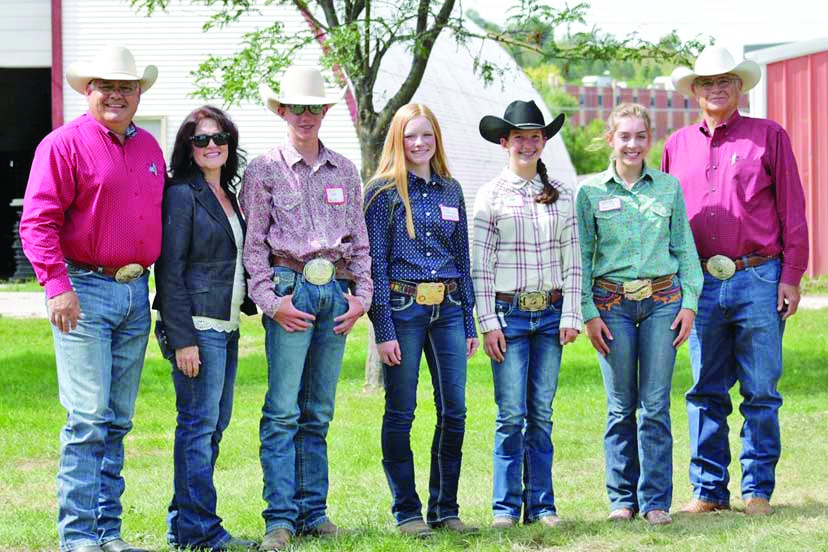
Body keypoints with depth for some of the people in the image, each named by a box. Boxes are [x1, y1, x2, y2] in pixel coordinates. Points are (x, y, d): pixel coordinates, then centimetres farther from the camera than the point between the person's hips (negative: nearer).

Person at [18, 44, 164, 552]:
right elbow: (39, 220, -11)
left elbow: (160, 214, 23)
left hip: (135, 293, 7)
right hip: (84, 290, -7)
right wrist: (58, 286, -19)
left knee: (118, 420, 9)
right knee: (88, 416, -10)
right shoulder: (65, 144, -5)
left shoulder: (149, 148, 15)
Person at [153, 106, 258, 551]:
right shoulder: (182, 195, -8)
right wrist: (182, 340, -18)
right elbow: (170, 272, -13)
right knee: (200, 424, -7)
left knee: (215, 422, 10)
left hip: (226, 326, 9)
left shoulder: (228, 196, 17)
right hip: (197, 327, -9)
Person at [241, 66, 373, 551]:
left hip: (337, 291, 4)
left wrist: (361, 294, 6)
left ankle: (313, 511, 10)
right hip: (291, 288, -4)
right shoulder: (264, 170, 4)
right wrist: (271, 300, -9)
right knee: (283, 411, -9)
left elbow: (360, 241, 18)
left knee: (319, 412, 6)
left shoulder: (345, 172, 15)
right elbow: (253, 243, 0)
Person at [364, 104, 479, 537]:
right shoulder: (384, 192, -2)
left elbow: (462, 257, 16)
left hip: (448, 307, 5)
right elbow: (375, 263, -6)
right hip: (402, 306, -4)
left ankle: (444, 509, 14)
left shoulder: (450, 190, 12)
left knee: (455, 410, 3)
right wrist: (383, 330, -12)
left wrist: (469, 322, 11)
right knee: (401, 412, 1)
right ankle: (406, 511, 10)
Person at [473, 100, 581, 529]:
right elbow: (480, 265, -1)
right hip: (509, 313, -3)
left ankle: (541, 504, 11)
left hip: (551, 313, 3)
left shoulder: (561, 196, 9)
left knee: (542, 413, 5)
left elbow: (572, 261, 9)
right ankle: (507, 505, 4)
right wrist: (488, 323, -7)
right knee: (511, 414, -5)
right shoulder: (491, 196, 0)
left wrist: (571, 316, 2)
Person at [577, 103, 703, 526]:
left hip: (662, 300, 1)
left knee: (656, 406, -1)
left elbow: (685, 248, 10)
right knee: (621, 407, 3)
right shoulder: (591, 191, 3)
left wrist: (689, 302, 2)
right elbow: (581, 257, 4)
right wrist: (589, 312, -3)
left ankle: (656, 500, 5)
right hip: (612, 303, -1)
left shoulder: (669, 186, 7)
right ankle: (622, 498, 13)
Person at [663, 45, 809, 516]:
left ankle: (758, 490, 8)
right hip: (701, 284, 3)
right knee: (706, 393, 6)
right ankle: (709, 489, 13)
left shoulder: (769, 136, 5)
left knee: (761, 392, 0)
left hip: (758, 279, -3)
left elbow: (792, 211, 3)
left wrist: (791, 277, -4)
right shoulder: (678, 146, 14)